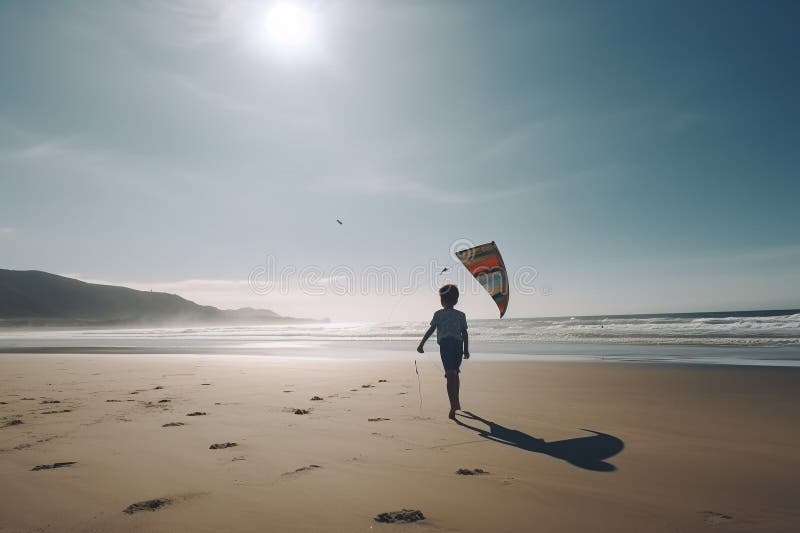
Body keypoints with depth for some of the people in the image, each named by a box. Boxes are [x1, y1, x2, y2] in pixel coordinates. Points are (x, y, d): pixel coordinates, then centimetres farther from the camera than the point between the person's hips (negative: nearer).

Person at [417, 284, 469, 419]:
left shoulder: (439, 314, 4)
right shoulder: (461, 315, 12)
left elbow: (431, 330, -1)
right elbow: (465, 333, 9)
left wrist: (421, 344, 3)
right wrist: (466, 350, 14)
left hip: (445, 344, -4)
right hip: (458, 345, 4)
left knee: (450, 375, -8)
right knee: (455, 374, 21)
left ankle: (454, 405, -19)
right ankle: (456, 402, 33)